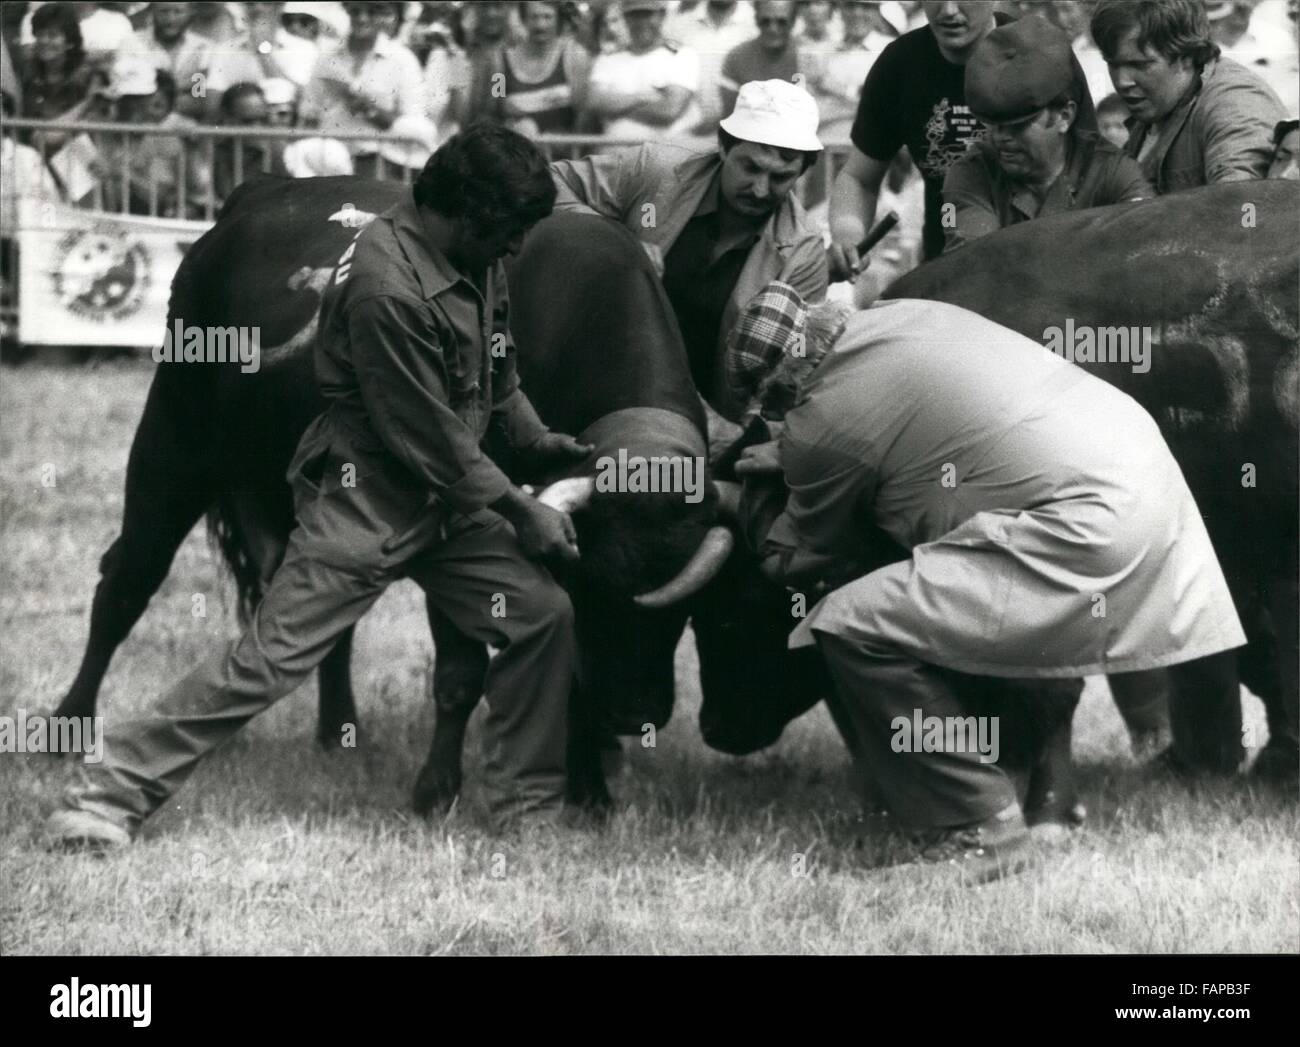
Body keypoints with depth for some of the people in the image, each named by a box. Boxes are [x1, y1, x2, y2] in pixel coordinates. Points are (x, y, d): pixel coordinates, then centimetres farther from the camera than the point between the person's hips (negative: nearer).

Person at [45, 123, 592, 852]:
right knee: (274, 654, -10)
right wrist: (521, 513, -14)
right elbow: (432, 441, -22)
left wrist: (536, 438, 5)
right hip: (368, 499, -8)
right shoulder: (388, 291, -27)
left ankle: (530, 807, 15)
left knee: (542, 616, 2)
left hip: (447, 499, 8)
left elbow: (494, 371, 19)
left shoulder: (476, 262, 0)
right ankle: (117, 795, -5)